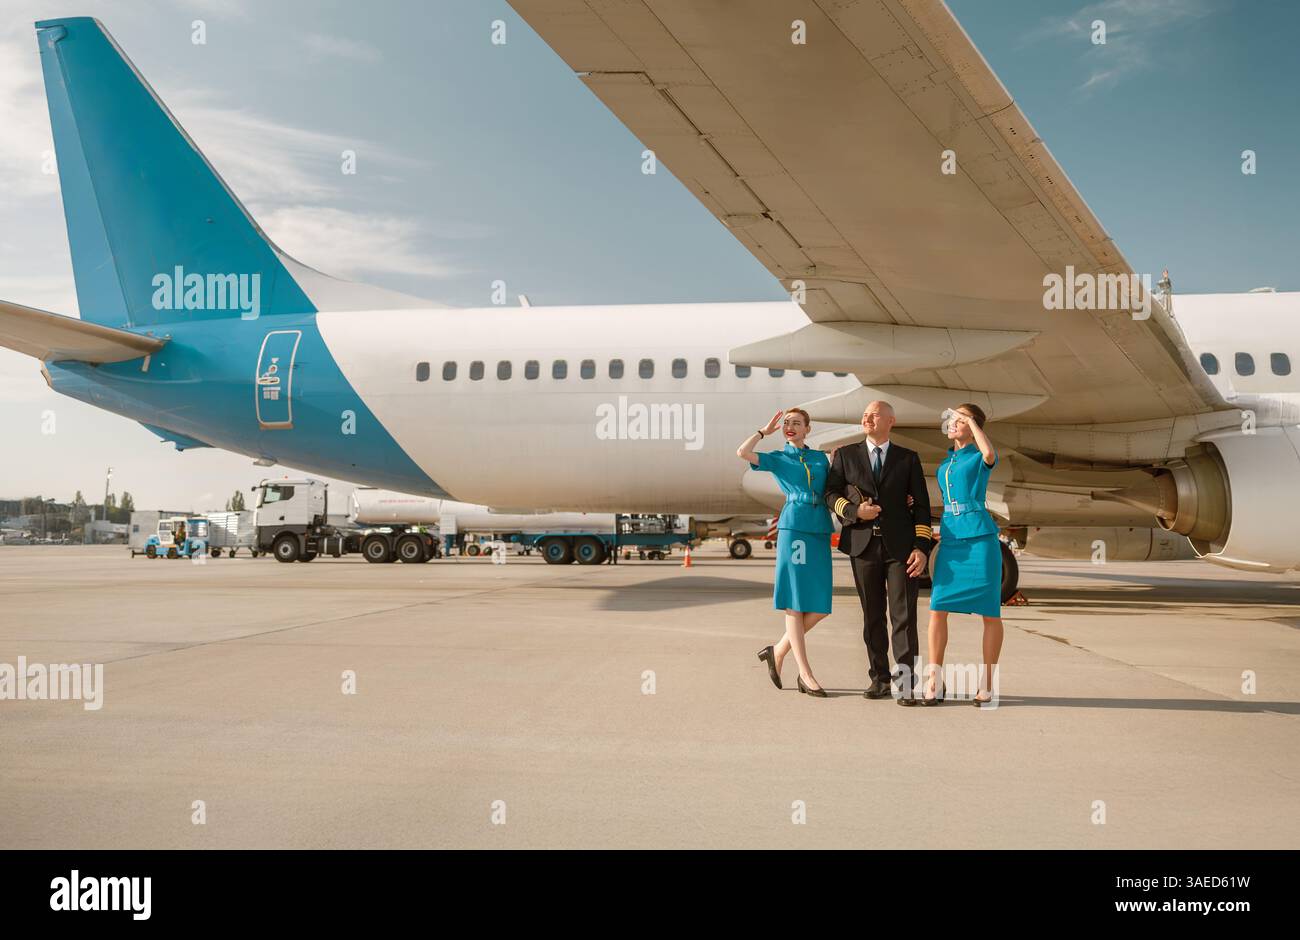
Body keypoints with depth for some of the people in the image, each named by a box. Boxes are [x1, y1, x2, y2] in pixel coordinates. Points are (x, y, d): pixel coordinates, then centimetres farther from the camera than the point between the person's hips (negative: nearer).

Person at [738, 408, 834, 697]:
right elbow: (742, 452, -6)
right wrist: (764, 431, 6)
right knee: (795, 603, -3)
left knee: (819, 606, -1)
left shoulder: (821, 458, 19)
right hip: (793, 529, -4)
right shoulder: (777, 458, 9)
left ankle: (779, 651, 16)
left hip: (820, 532, 4)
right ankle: (806, 674, 0)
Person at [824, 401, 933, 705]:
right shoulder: (845, 455, 10)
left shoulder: (908, 458, 8)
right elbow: (831, 494, 8)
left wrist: (922, 548, -6)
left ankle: (906, 683, -3)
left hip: (900, 546, -1)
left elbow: (921, 506, 4)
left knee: (904, 615, -6)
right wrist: (854, 511, -12)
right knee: (872, 616, 8)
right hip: (863, 544, 2)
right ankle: (880, 679, 17)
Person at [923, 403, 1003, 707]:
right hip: (950, 539, 5)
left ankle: (986, 684, 9)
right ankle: (934, 684, 0)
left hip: (980, 538, -5)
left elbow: (990, 453, -25)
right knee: (938, 608, -4)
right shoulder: (945, 462, 19)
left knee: (990, 611, 1)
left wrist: (971, 420, -15)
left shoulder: (980, 457, 0)